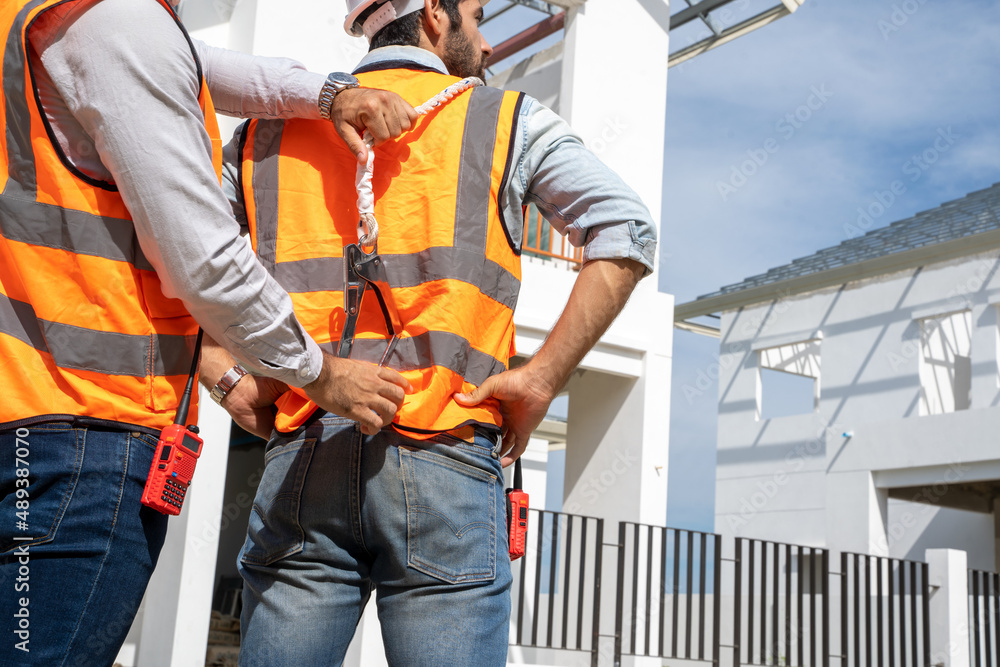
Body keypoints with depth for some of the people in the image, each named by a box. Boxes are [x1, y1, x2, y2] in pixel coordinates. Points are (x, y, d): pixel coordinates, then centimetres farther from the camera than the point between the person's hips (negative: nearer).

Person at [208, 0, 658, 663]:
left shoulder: (268, 131, 17)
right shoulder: (507, 120, 9)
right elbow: (628, 235, 0)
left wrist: (224, 373, 9)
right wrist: (542, 378, -3)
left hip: (302, 461, 3)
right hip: (445, 468, -3)